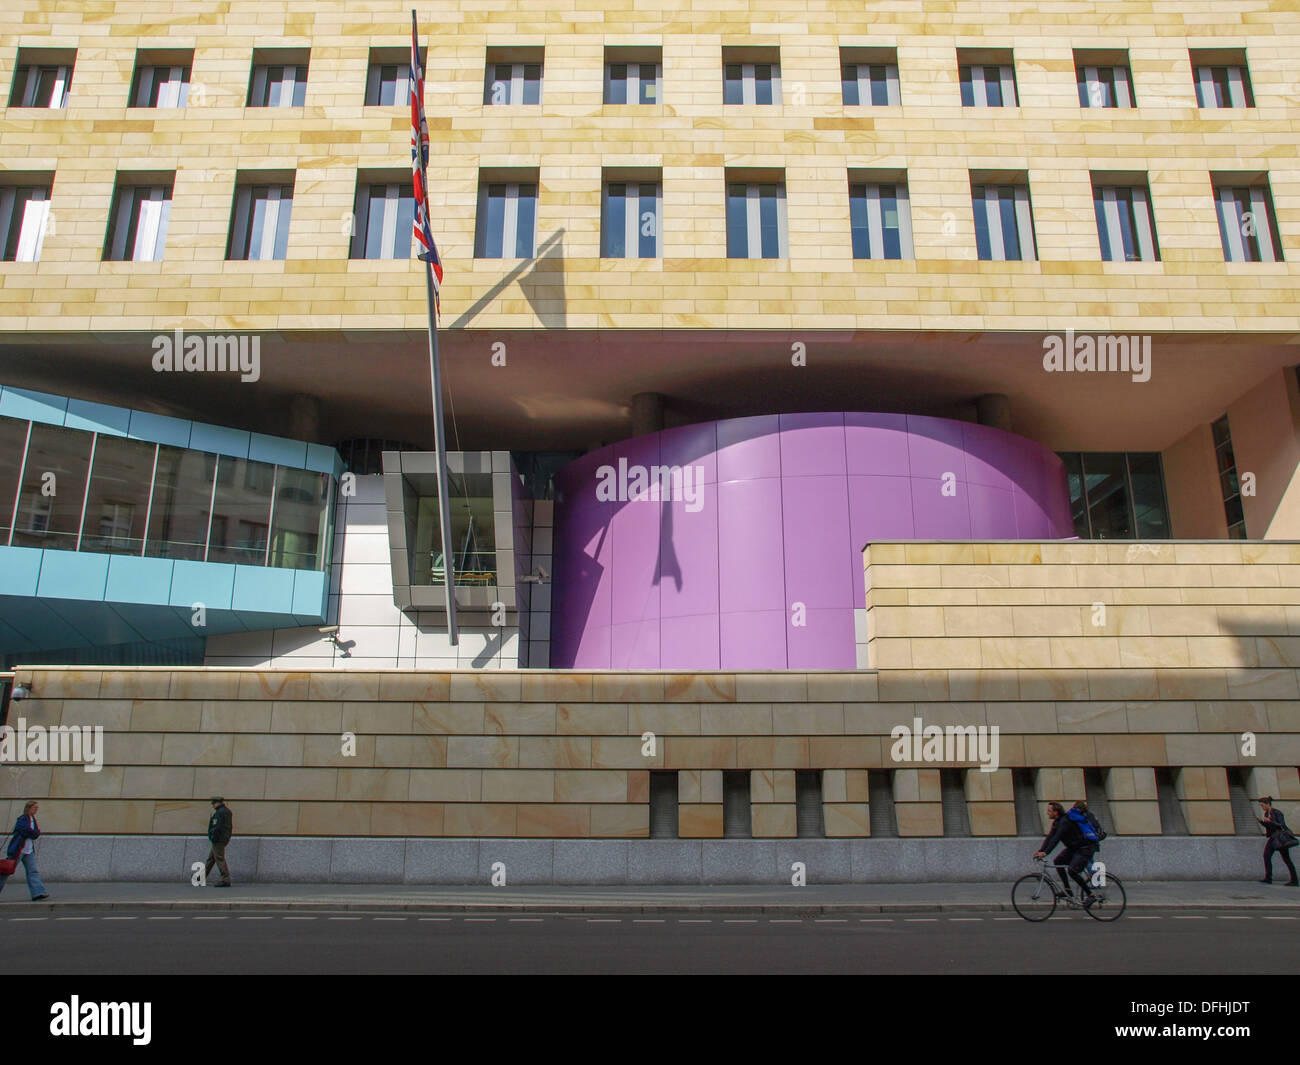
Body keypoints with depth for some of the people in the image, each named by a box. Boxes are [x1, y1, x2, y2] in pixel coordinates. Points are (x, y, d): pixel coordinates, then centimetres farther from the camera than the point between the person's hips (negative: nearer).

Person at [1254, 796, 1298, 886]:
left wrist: (1269, 821, -27)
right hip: (1273, 838, 8)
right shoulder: (1266, 813, 9)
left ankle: (1294, 881, 8)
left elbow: (1282, 826, -19)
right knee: (1266, 856, -5)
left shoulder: (1277, 813, -15)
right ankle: (1268, 878, -4)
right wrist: (1261, 822, 0)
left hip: (1281, 838, -8)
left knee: (1286, 859, -2)